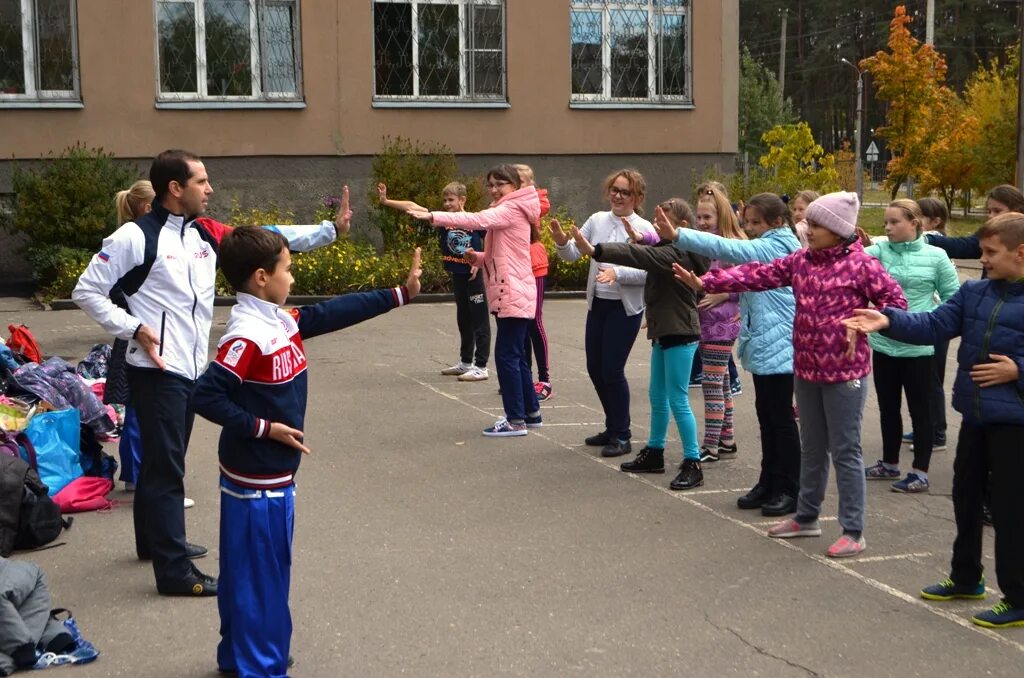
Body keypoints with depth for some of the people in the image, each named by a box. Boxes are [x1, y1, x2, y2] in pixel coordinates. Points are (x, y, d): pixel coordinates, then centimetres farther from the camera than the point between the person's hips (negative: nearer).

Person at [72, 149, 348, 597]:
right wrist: (132, 329, -16)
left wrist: (330, 229, -1)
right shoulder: (135, 237, -12)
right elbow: (86, 292, -7)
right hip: (156, 372, -8)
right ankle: (174, 570, 0)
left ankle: (155, 541, 38)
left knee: (161, 462, 22)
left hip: (191, 370, 8)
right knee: (166, 468, -5)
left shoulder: (206, 233, 8)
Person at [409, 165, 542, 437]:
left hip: (514, 296, -11)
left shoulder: (512, 209, -11)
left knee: (506, 355, -9)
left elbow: (477, 220, -28)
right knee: (515, 355, 16)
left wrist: (433, 217, -35)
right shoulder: (506, 212, 20)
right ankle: (531, 412, 25)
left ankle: (516, 420, -4)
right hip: (510, 295, 11)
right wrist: (478, 257, 3)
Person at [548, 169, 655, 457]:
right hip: (597, 304, 6)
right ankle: (613, 427, 30)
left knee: (612, 370, -5)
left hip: (625, 308, -6)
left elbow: (646, 272, -18)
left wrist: (617, 273, -31)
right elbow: (573, 254, 3)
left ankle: (621, 436, 10)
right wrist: (561, 241, -17)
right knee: (595, 369, 12)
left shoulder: (643, 229, -11)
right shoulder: (597, 220, 5)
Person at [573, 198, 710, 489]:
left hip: (680, 335, -10)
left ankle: (693, 464, 0)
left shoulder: (678, 254, -21)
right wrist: (640, 239, 6)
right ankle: (654, 453, 30)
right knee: (658, 396, 18)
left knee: (678, 400, -7)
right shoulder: (669, 249, 9)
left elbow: (640, 257, -33)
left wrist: (594, 251, -41)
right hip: (664, 332, 10)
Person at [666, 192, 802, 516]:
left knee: (781, 418, -3)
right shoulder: (766, 248, 16)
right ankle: (769, 483, 22)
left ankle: (789, 490, 5)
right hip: (763, 345, 10)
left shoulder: (774, 247, -14)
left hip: (778, 346, -10)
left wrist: (678, 235, -31)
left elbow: (728, 249, -26)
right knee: (766, 416, 14)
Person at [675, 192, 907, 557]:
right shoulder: (800, 260, 6)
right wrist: (706, 282, -7)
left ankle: (853, 531, 9)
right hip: (806, 369, 6)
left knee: (845, 452, 0)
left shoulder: (860, 264, -11)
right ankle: (806, 517, 33)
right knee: (812, 448, 19)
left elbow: (895, 301, -8)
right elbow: (759, 275, 1)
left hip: (845, 372, -6)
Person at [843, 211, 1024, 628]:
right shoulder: (973, 292, 6)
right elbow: (934, 325, -3)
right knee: (966, 497, 18)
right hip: (975, 415, 7)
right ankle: (965, 578, 36)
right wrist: (888, 320, -16)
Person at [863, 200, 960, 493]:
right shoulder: (880, 250, 0)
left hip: (918, 346, -4)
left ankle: (920, 473, 15)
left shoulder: (936, 256, -6)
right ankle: (890, 463, 32)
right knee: (887, 407, 16)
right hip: (883, 344, 4)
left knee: (920, 409, 6)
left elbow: (953, 299, 0)